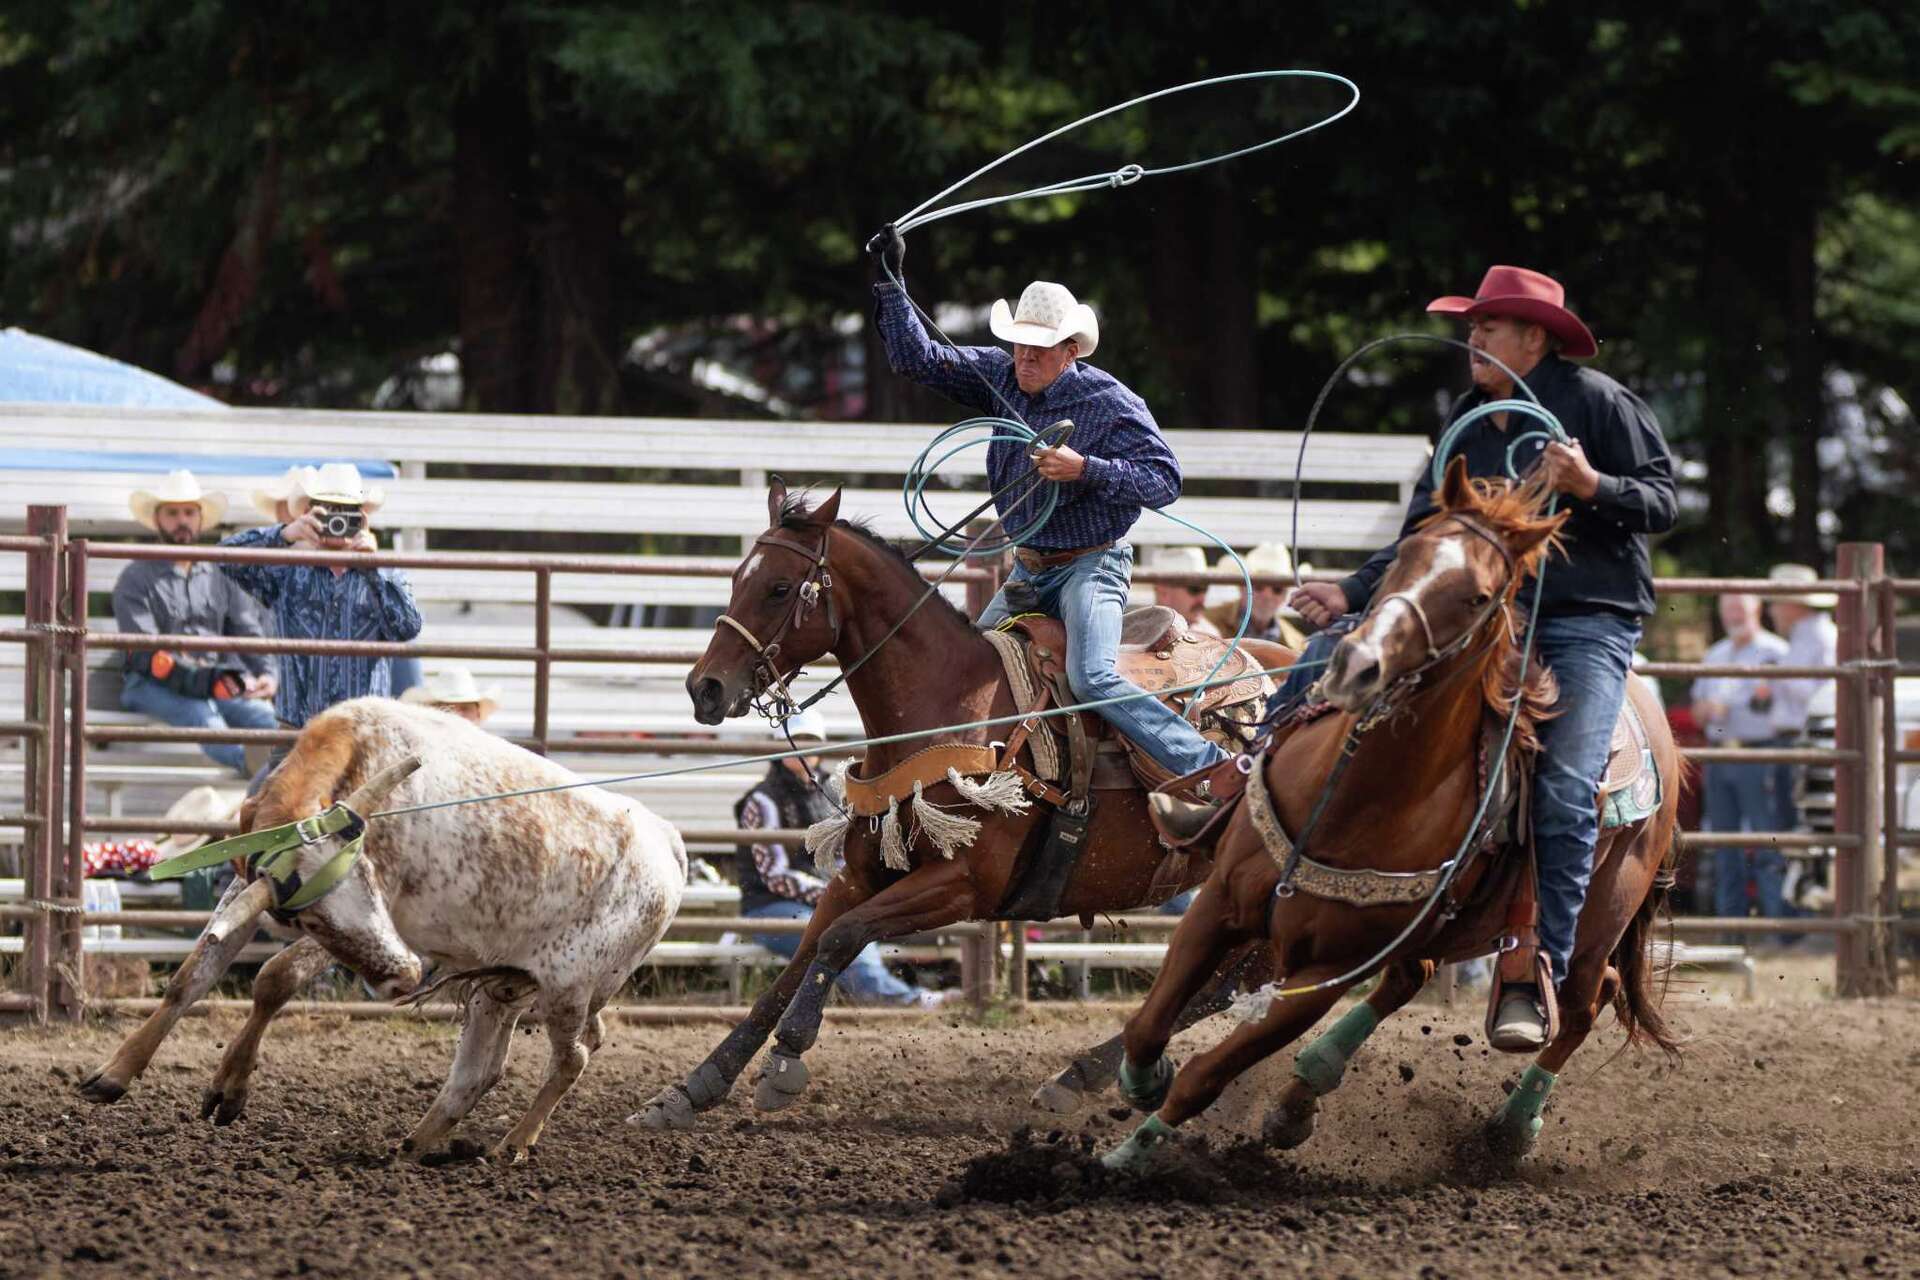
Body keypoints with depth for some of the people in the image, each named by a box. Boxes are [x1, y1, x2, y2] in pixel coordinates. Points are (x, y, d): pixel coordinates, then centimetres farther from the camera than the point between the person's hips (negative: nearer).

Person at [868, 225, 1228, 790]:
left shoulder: (1111, 403, -14)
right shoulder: (1002, 377, 2)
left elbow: (1165, 479, -17)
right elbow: (918, 360, 5)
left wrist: (1084, 469, -28)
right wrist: (890, 281, -3)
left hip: (1091, 566, -7)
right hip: (1029, 570, 7)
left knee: (1091, 679, -26)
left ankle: (1211, 768, -26)